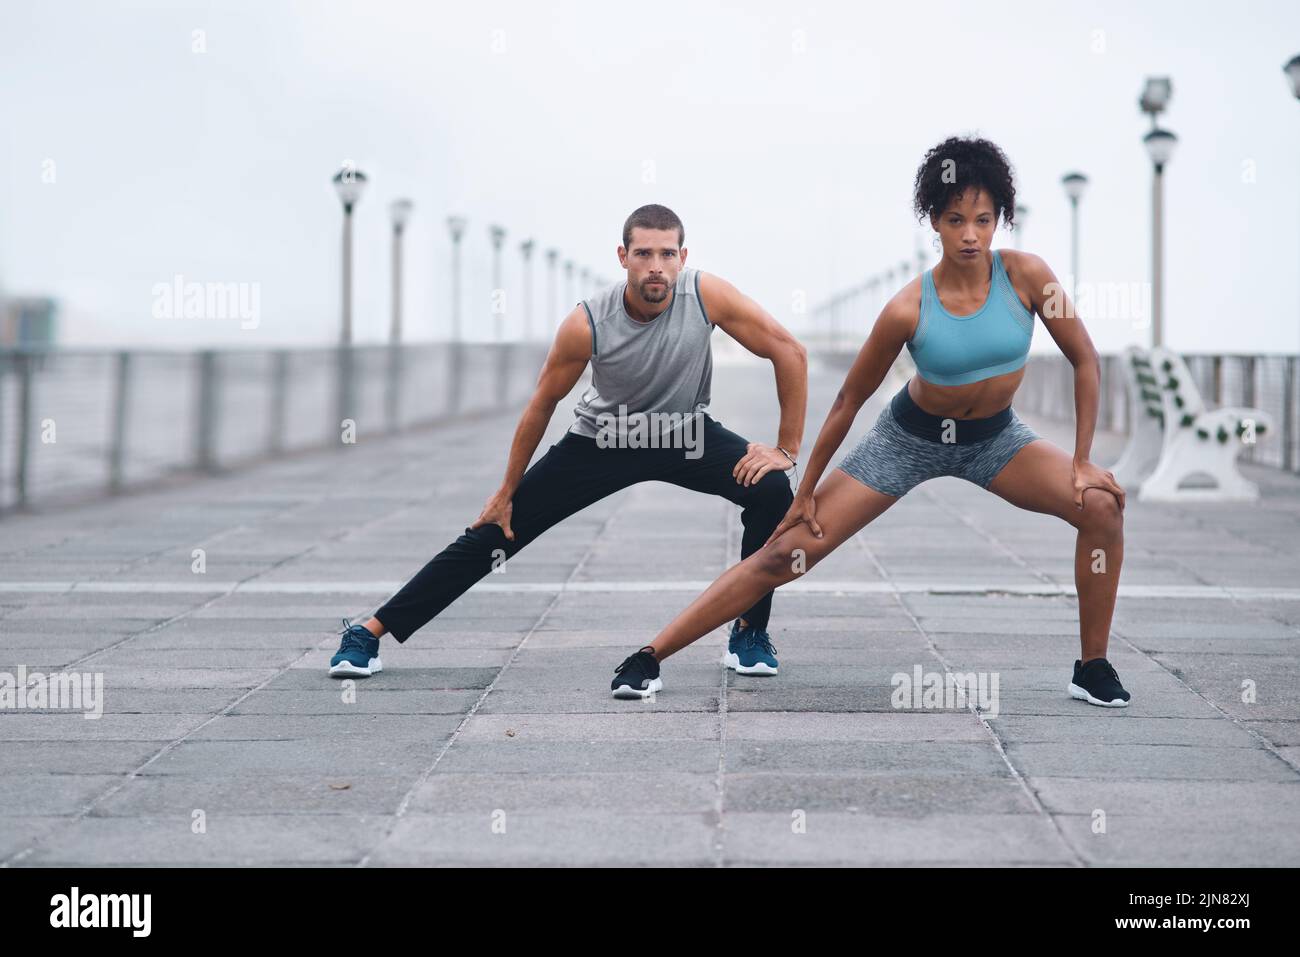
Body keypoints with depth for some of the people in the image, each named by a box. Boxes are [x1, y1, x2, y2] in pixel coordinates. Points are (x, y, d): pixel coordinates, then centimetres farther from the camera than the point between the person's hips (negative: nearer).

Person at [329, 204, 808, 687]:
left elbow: (790, 352, -17)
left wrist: (787, 448, -16)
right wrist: (507, 492, -3)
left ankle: (750, 632, -6)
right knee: (494, 532, -5)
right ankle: (371, 633, 3)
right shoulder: (587, 324, -26)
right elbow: (543, 404, -11)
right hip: (603, 438, -1)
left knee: (772, 491, -25)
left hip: (685, 434, 1)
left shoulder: (707, 295, -27)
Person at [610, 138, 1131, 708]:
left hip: (995, 438, 3)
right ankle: (649, 656, -2)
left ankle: (1092, 668, -2)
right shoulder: (909, 309, -24)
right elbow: (850, 399, -12)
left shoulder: (1024, 275, -21)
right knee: (788, 552, -8)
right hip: (911, 438, -2)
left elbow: (1085, 361, -10)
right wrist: (805, 491, -6)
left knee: (1102, 505, -20)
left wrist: (1082, 461, -11)